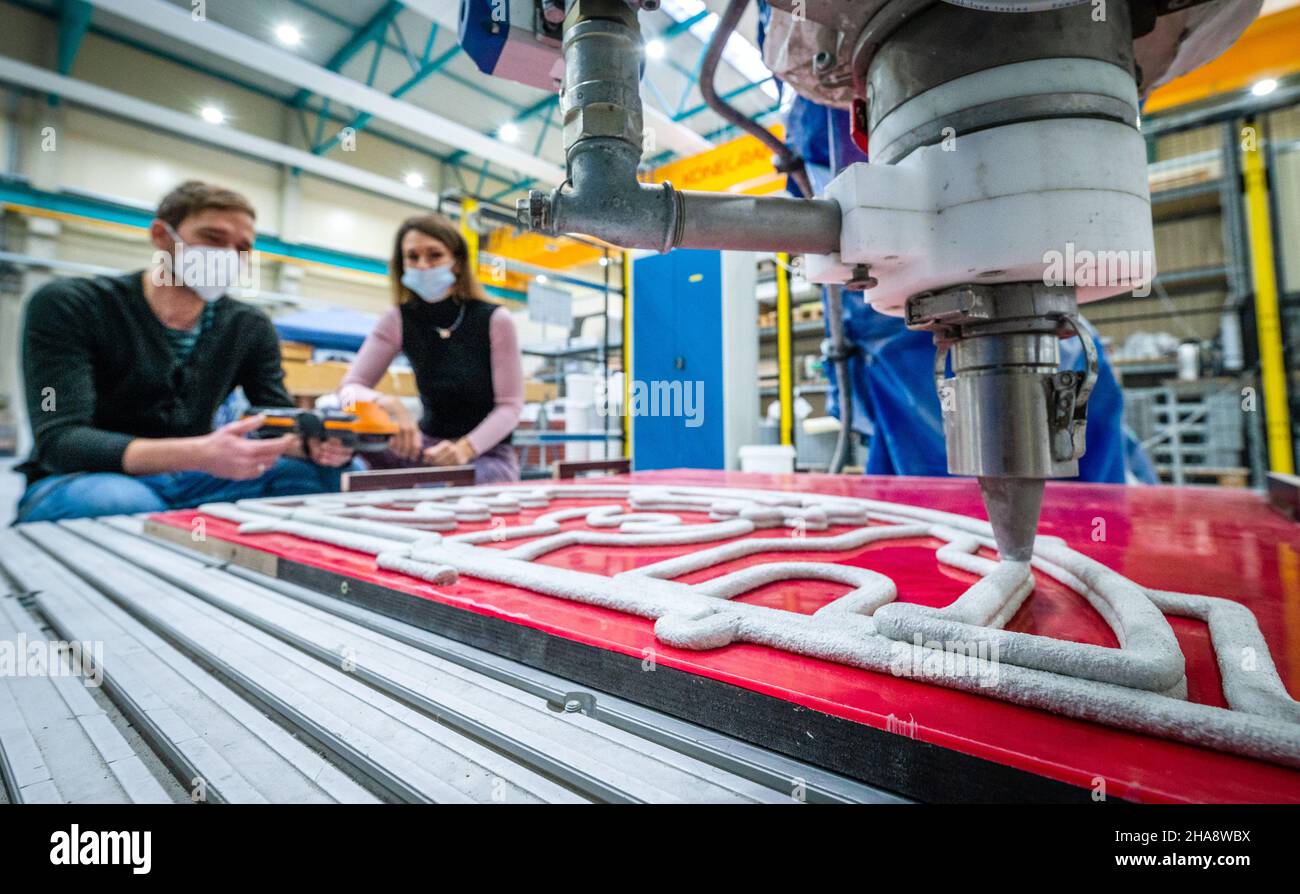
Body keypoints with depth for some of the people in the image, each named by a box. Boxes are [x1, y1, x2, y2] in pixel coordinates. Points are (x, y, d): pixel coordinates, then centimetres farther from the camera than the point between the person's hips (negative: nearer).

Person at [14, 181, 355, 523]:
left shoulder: (250, 328, 1)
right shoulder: (66, 306, -10)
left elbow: (279, 420, -2)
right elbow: (58, 441, -21)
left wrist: (313, 441, -29)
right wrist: (198, 454, -40)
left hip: (186, 481, 4)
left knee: (328, 471, -19)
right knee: (113, 501, -40)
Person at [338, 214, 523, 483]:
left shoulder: (495, 319, -11)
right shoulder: (399, 320, -2)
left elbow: (510, 406, -11)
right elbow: (350, 388, -8)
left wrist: (464, 449, -28)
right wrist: (388, 405, -32)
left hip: (487, 453, -3)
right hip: (427, 445, 3)